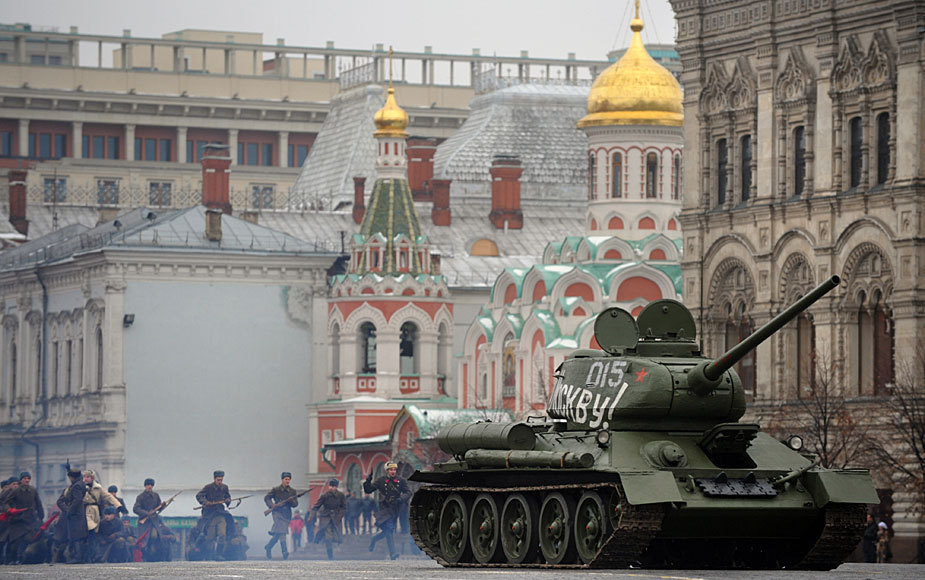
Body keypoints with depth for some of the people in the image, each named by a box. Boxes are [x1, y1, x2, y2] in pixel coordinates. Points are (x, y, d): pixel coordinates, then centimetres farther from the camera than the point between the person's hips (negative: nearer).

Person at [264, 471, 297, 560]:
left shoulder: (292, 492, 10)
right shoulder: (276, 490, 0)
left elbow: (295, 504, 7)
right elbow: (266, 498, 4)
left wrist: (292, 501, -16)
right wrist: (272, 505, -11)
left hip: (287, 514, 4)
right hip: (278, 512, -4)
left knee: (278, 534, 8)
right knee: (281, 532, -18)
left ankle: (268, 547, 29)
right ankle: (285, 552, -22)